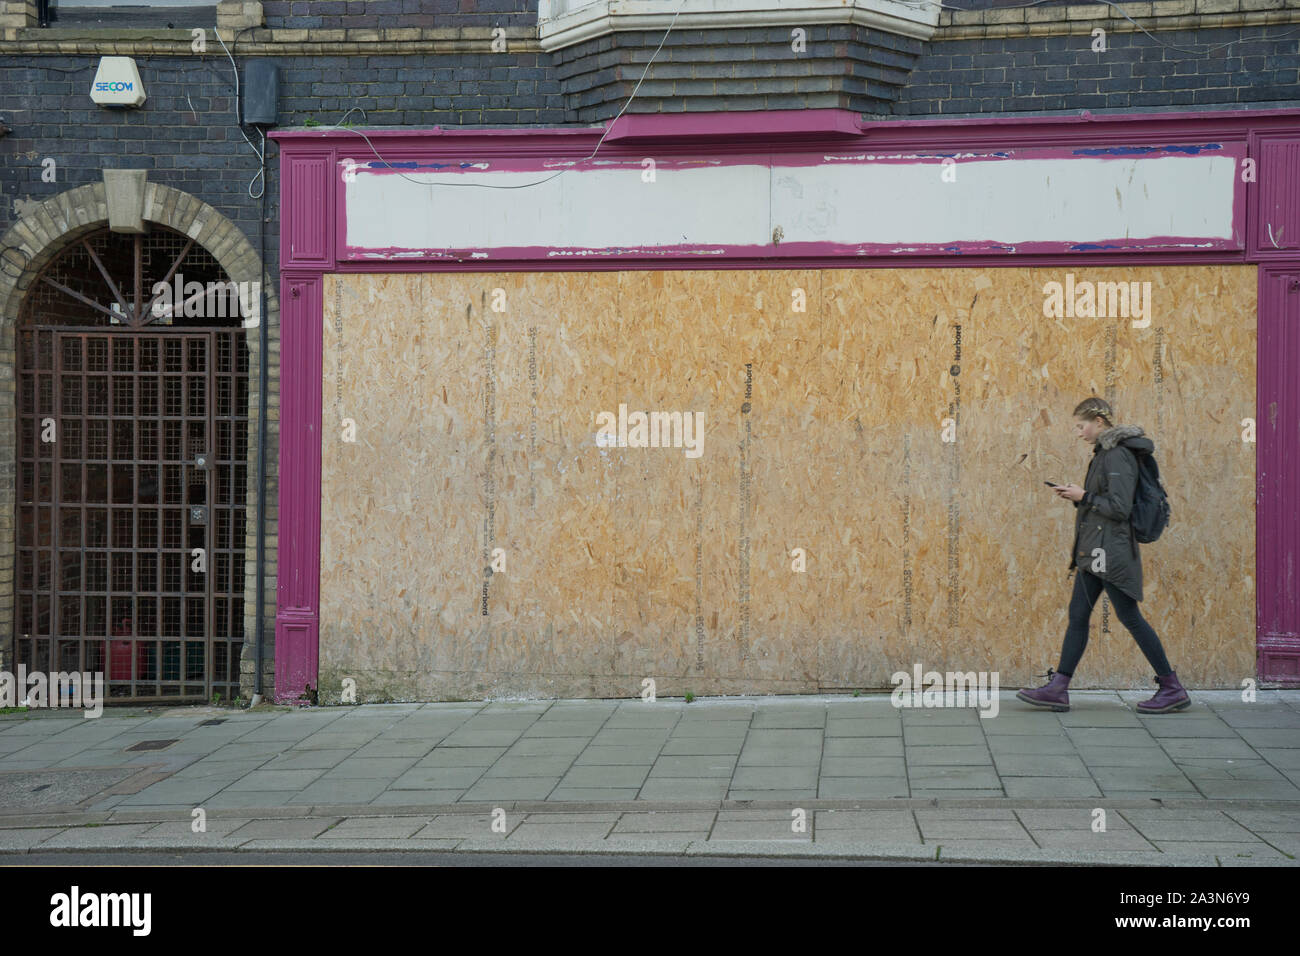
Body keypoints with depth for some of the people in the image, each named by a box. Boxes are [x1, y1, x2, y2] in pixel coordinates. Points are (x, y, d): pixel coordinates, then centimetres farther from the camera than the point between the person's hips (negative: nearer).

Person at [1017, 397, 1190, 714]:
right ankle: (1057, 688, 10)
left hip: (1111, 550, -10)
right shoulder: (1104, 453, 15)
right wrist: (1076, 496, 8)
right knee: (1078, 614, 8)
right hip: (1094, 551, 10)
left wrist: (1084, 496, -12)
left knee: (1129, 617, -4)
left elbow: (1119, 508, -20)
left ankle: (1172, 688, 4)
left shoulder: (1118, 456, -15)